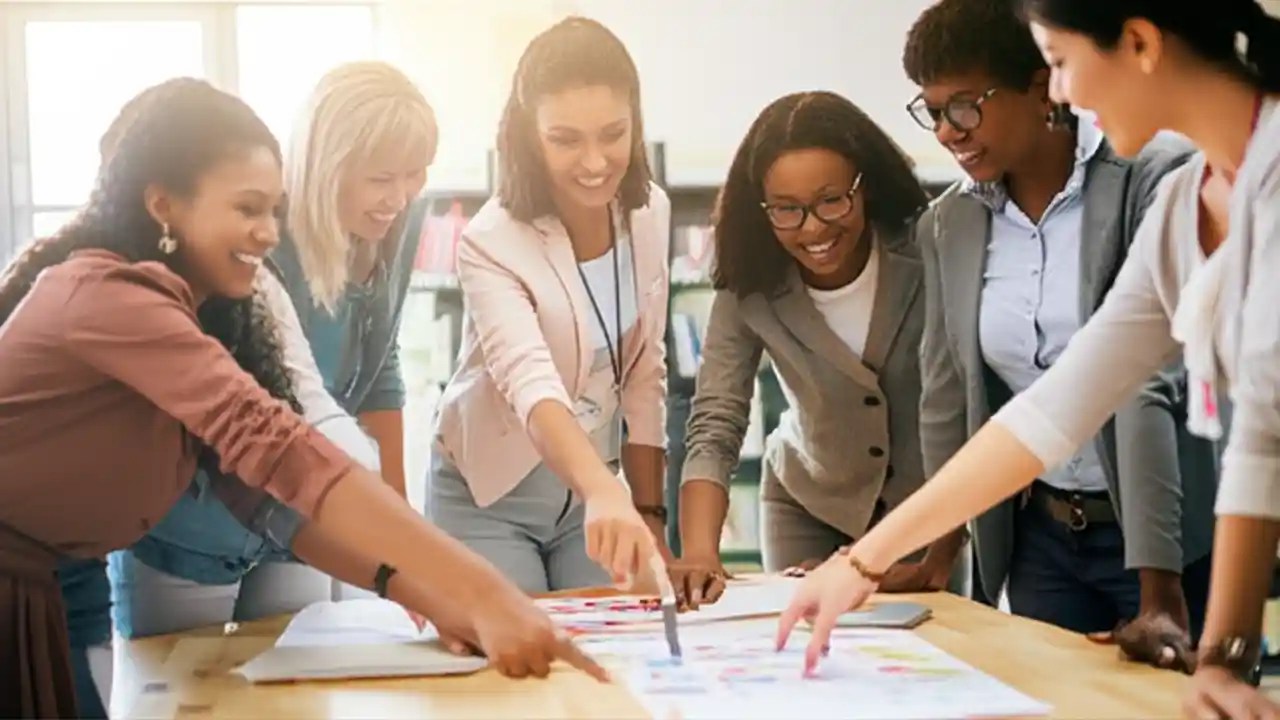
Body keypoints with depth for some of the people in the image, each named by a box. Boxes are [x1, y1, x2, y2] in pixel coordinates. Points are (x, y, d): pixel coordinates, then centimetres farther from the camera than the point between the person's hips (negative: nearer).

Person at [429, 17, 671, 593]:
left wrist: (649, 515, 1)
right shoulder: (492, 243, -25)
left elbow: (645, 377, 1)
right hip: (489, 495, -5)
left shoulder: (649, 215, -7)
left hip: (591, 485, 5)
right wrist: (604, 494, -58)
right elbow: (532, 384, -41)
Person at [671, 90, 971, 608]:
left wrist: (945, 551, -25)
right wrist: (700, 555, -38)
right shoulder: (749, 291, -19)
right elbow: (714, 427, -23)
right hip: (809, 508, 1)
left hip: (935, 505, -1)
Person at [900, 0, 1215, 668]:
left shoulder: (1155, 179, -14)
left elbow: (1149, 380, -23)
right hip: (1040, 539, 5)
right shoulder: (948, 224, 2)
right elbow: (947, 395, 8)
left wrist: (1159, 592, -27)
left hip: (1172, 539, -4)